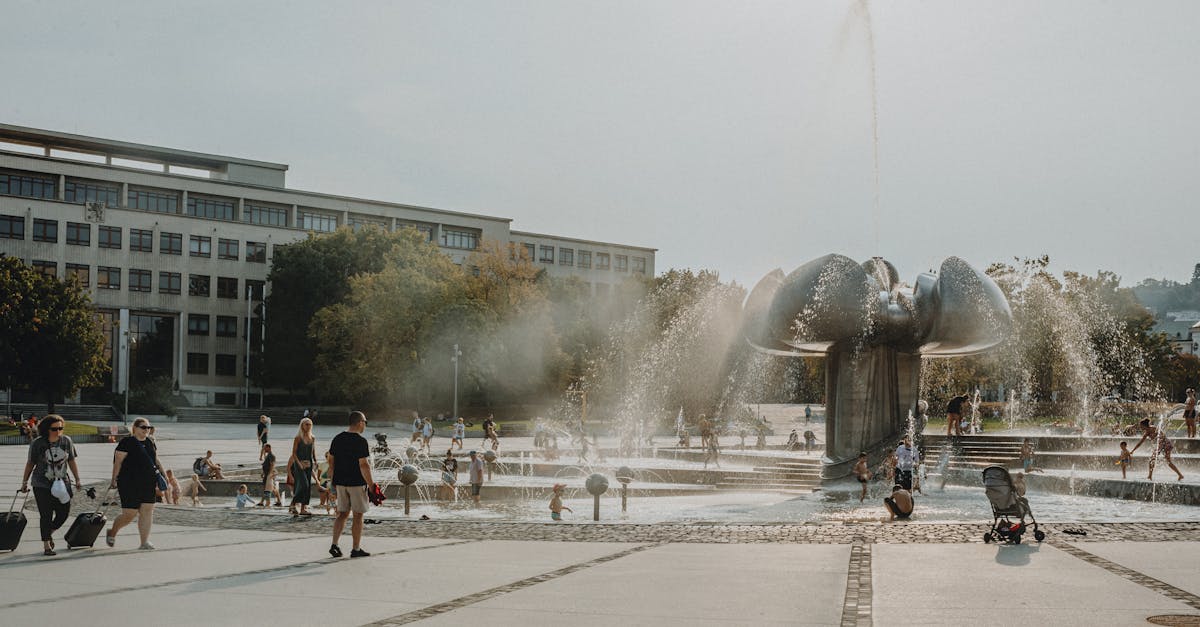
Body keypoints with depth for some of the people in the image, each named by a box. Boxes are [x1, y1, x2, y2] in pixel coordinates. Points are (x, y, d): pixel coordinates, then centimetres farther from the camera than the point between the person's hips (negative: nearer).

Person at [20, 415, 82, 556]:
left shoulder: (67, 441, 1)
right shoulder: (37, 443, -8)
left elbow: (71, 461, 10)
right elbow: (30, 464, 2)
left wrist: (77, 480, 8)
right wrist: (24, 482, 6)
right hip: (42, 486, -3)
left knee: (64, 513, 4)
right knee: (46, 515, -5)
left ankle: (48, 533, 31)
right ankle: (46, 546, 4)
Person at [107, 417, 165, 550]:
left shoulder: (150, 443, 14)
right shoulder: (127, 442, -7)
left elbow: (156, 461, 22)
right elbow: (118, 462, -9)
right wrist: (114, 480, -13)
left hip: (148, 484, 6)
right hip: (129, 484, -6)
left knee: (147, 511, -1)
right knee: (130, 514, -3)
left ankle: (144, 542, 1)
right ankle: (111, 533, 25)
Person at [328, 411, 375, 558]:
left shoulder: (337, 439, 6)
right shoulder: (361, 441, -15)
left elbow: (331, 461, 10)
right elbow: (363, 465, -19)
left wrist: (332, 480, 19)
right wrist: (371, 484, -13)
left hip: (340, 482, 6)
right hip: (357, 483, -6)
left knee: (342, 514, 14)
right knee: (358, 516, 3)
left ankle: (334, 545, 5)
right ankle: (356, 549, 8)